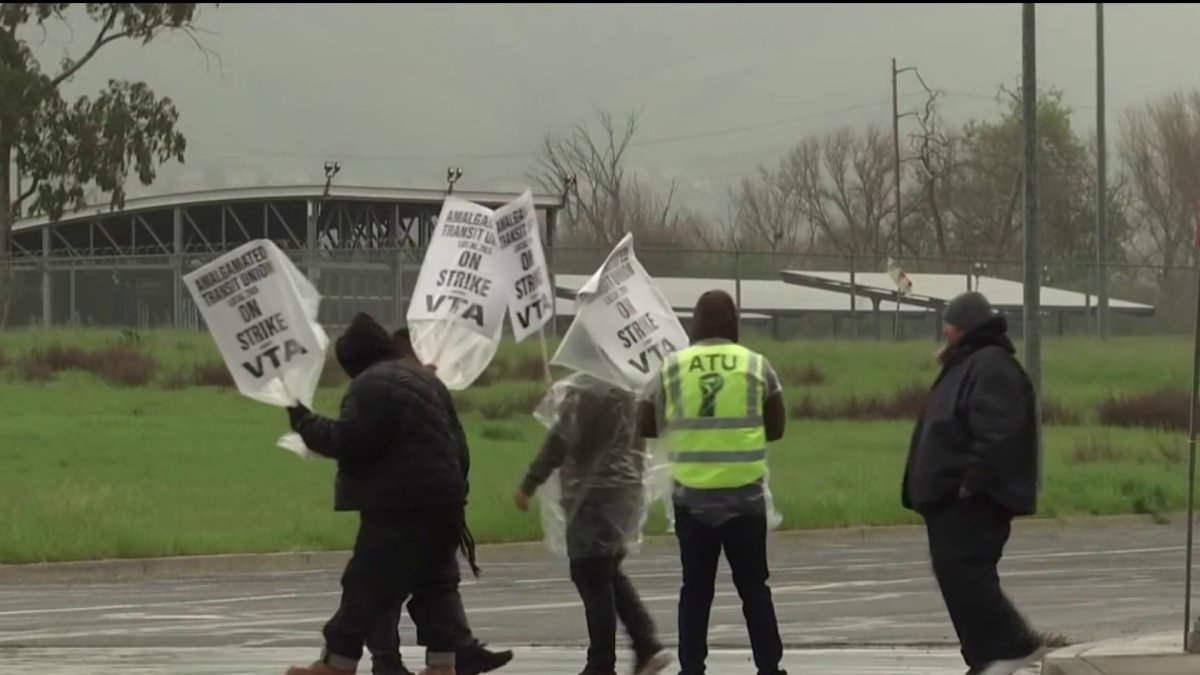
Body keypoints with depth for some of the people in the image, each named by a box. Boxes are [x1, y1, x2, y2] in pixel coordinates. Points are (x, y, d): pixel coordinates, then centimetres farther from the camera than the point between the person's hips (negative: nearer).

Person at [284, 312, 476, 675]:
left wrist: (305, 423, -7)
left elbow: (348, 440, -20)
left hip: (398, 505, -9)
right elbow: (458, 444, 21)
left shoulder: (370, 386, -12)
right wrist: (455, 491, 25)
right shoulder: (425, 379, 19)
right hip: (442, 499, 9)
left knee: (366, 585, -3)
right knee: (433, 583, 12)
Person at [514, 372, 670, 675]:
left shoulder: (585, 386, -16)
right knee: (610, 575, 19)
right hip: (627, 487, 8)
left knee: (592, 578, -1)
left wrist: (528, 484, -10)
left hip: (596, 491, -8)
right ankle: (647, 646, 11)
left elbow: (562, 439, -16)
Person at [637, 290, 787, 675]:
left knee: (696, 588, 7)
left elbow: (646, 426, 6)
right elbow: (776, 428, 6)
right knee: (753, 586, 8)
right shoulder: (756, 366, -1)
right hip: (745, 495, -1)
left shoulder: (672, 368, 0)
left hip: (691, 496, 1)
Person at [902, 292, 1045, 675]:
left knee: (962, 572, -15)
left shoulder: (991, 368, -15)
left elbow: (998, 433, -26)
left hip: (972, 500, -11)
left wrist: (973, 480, -25)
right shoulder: (967, 364, 20)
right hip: (953, 498, 11)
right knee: (957, 574, 10)